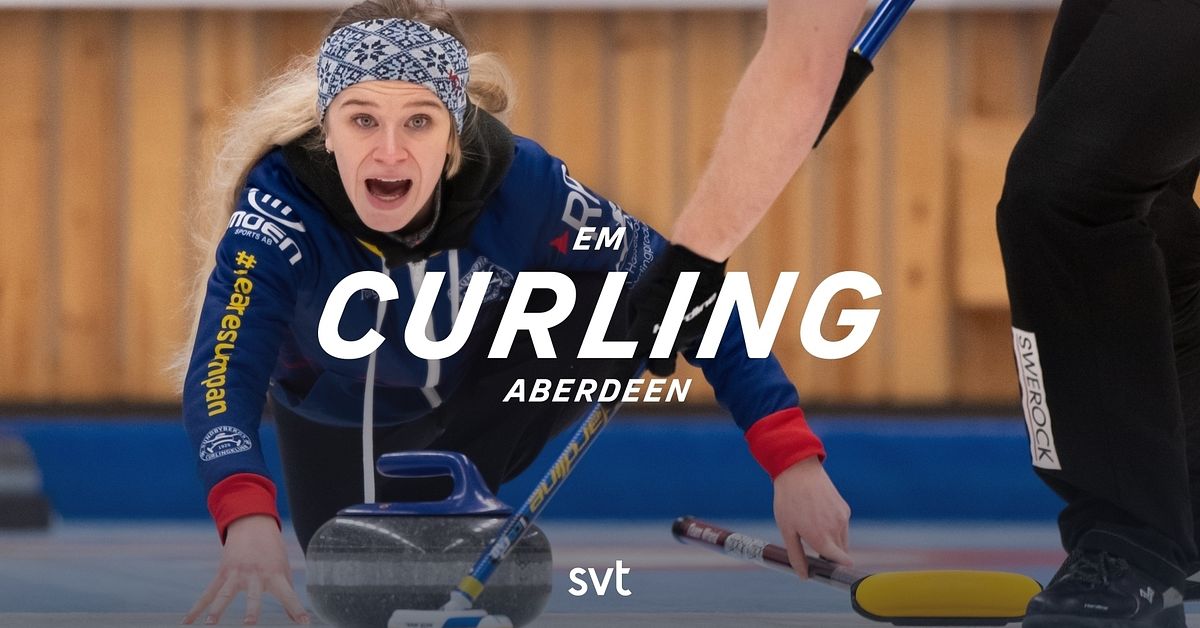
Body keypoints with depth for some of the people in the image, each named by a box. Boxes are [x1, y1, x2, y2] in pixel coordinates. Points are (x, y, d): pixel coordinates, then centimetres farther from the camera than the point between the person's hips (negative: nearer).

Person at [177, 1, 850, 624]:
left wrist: (793, 458, -35)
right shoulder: (281, 209, -35)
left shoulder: (517, 182, -31)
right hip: (345, 434, 0)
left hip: (483, 399, 0)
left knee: (630, 298, -25)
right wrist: (248, 521, -69)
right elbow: (223, 375, -48)